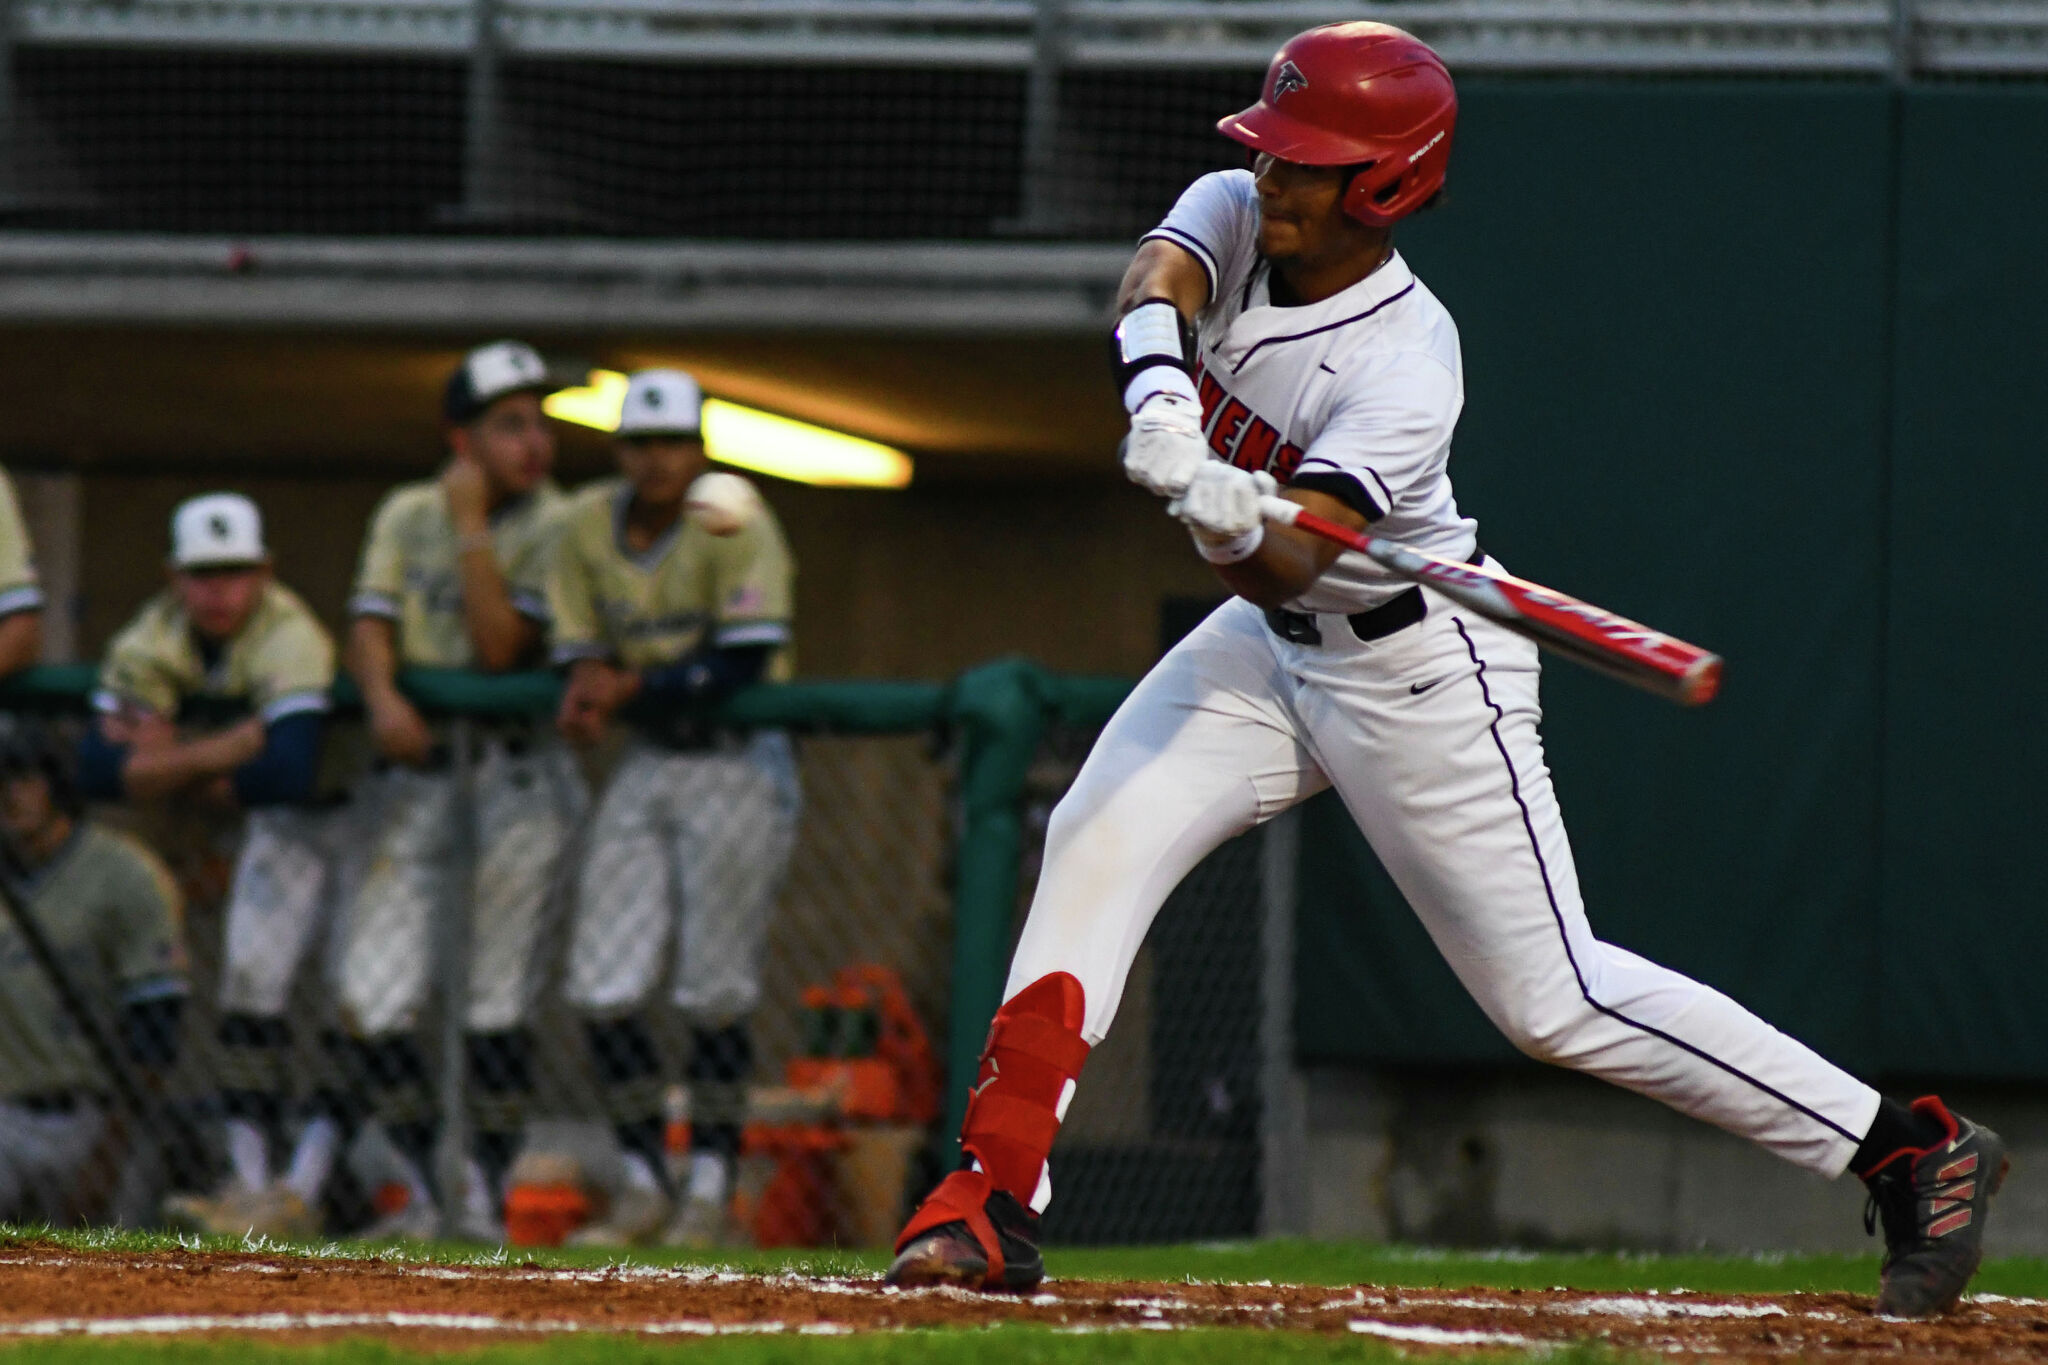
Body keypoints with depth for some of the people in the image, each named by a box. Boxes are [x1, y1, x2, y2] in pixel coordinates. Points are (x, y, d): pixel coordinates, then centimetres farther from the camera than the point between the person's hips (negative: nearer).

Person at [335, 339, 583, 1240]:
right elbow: (370, 626, 0)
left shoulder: (554, 527, -3)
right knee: (370, 1003, -5)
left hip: (514, 768, -3)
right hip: (416, 764, 3)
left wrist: (473, 529, -14)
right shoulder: (407, 515, 9)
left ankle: (484, 1197, 6)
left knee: (498, 1003, -6)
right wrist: (382, 701, -19)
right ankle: (422, 1191, 10)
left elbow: (502, 650, -15)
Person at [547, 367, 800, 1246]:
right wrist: (590, 683, -15)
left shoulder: (733, 526, -14)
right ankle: (642, 1185, 11)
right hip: (645, 768, 6)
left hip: (737, 767, -6)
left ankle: (710, 1189, 5)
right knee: (602, 986, -1)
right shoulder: (588, 528, 3)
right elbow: (580, 649, 8)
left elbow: (744, 664, -20)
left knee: (715, 991, -6)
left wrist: (629, 689, -20)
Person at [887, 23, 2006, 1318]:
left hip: (1416, 670, -7)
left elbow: (1288, 568, -35)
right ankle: (998, 1203, -9)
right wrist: (1160, 397, -54)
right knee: (1098, 840, -11)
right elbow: (1155, 285, -32)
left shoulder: (1406, 361, -28)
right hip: (1269, 647, 7)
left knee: (1555, 997, -6)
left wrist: (1237, 526, -58)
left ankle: (1914, 1151, 2)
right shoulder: (1234, 215, -10)